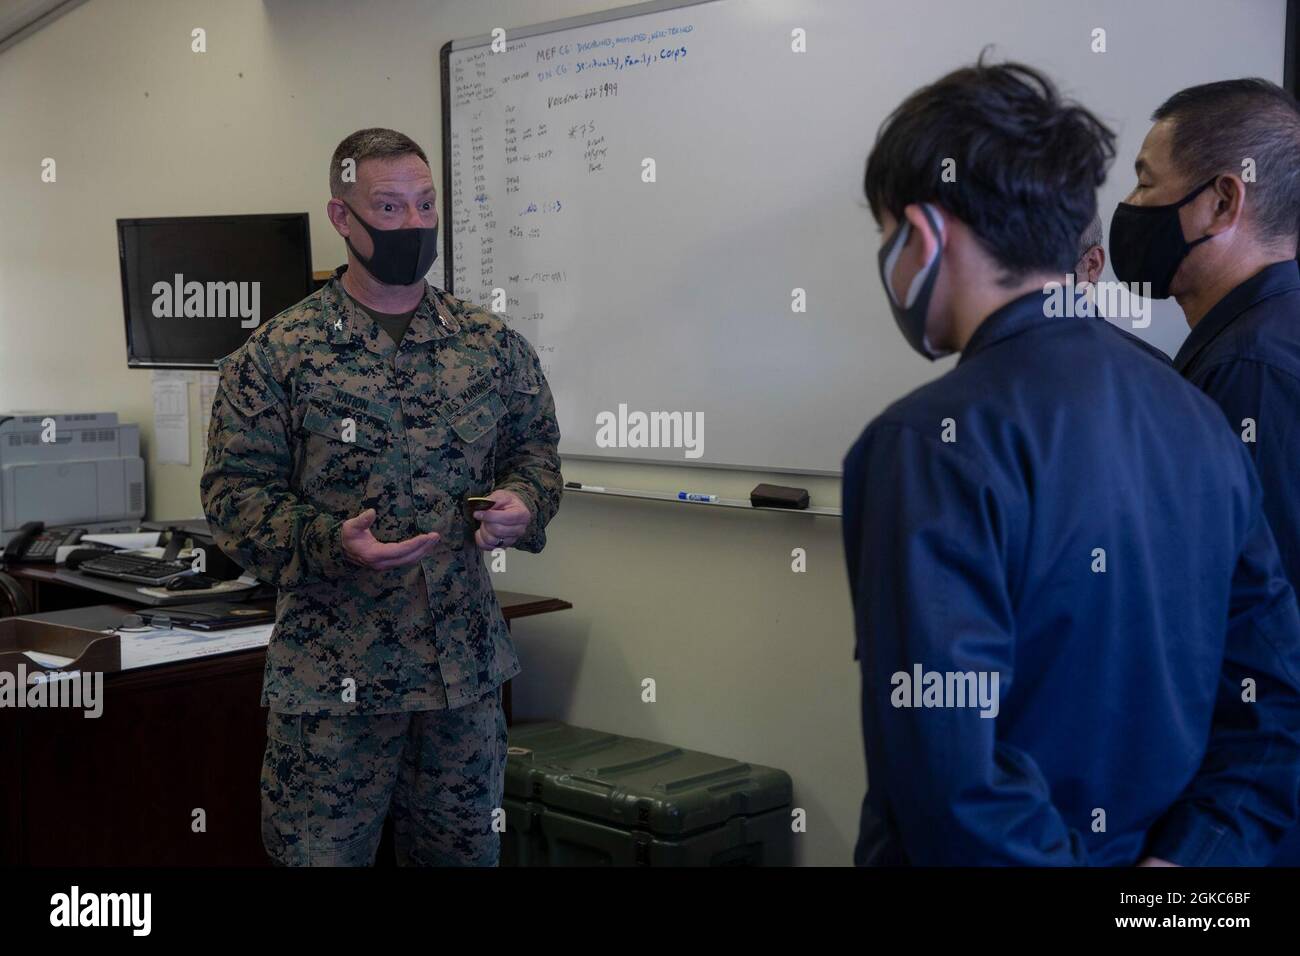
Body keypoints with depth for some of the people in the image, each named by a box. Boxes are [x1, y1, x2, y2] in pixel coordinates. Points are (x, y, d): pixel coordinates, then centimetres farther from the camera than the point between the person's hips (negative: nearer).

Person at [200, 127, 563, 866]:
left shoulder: (493, 344, 6)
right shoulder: (276, 354, -5)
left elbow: (536, 446, 15)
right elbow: (235, 492, -5)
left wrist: (524, 501, -7)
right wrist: (330, 543, -21)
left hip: (467, 662, 4)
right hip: (331, 675, -3)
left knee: (465, 851, 16)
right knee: (322, 853, 5)